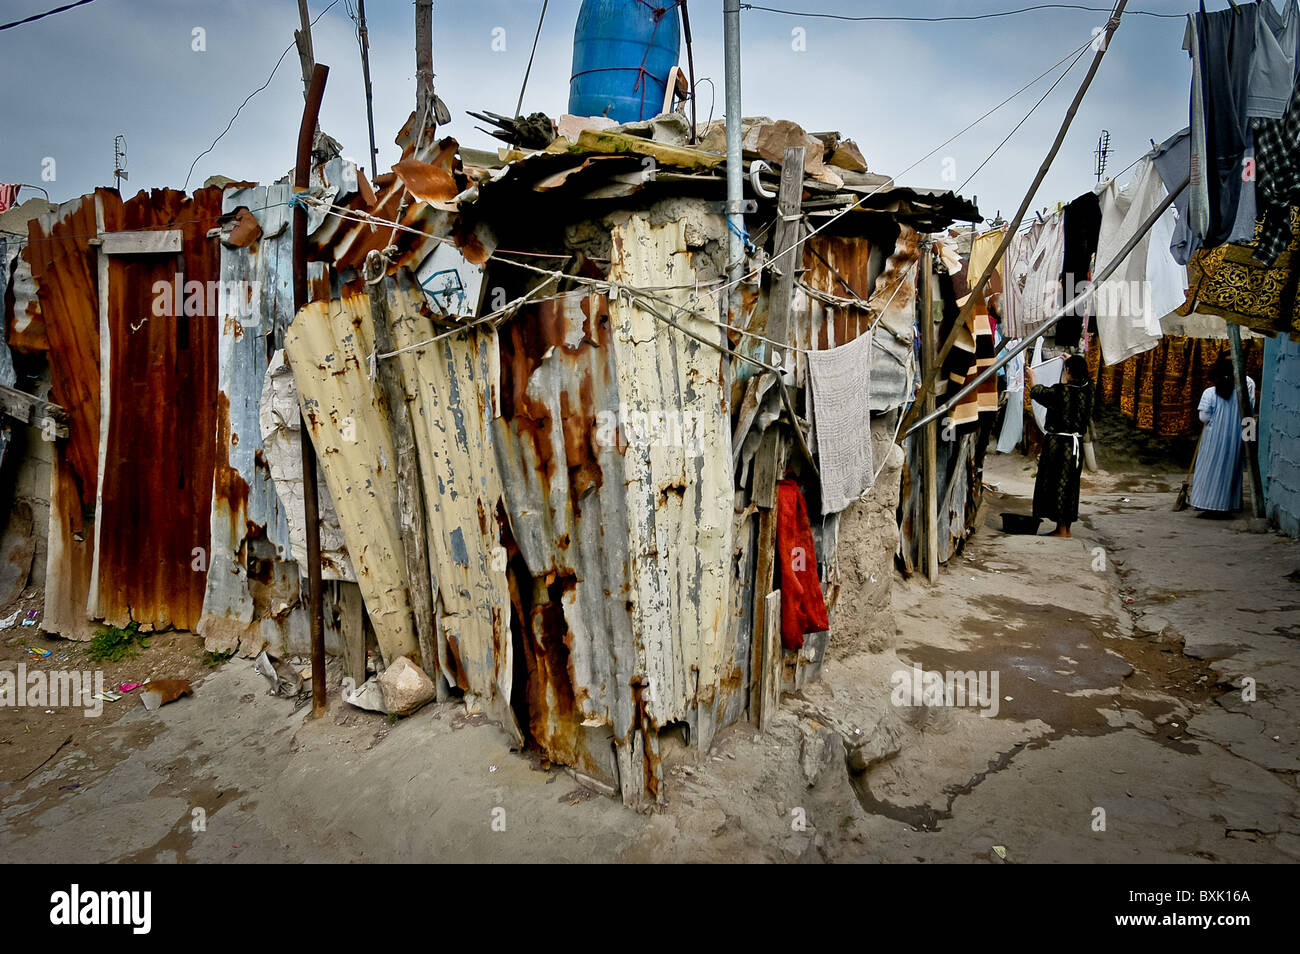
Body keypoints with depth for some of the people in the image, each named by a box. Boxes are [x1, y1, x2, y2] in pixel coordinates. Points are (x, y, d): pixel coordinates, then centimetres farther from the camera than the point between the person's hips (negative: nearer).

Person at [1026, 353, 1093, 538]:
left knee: (1057, 484, 1)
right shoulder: (1087, 389, 0)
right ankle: (1067, 529, 22)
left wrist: (1031, 377, 22)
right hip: (1076, 444, 7)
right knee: (1070, 485, 14)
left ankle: (1061, 530, 4)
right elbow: (1082, 376, 25)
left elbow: (1037, 392, 2)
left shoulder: (1060, 391, -17)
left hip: (1058, 443, -7)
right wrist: (1073, 361, 43)